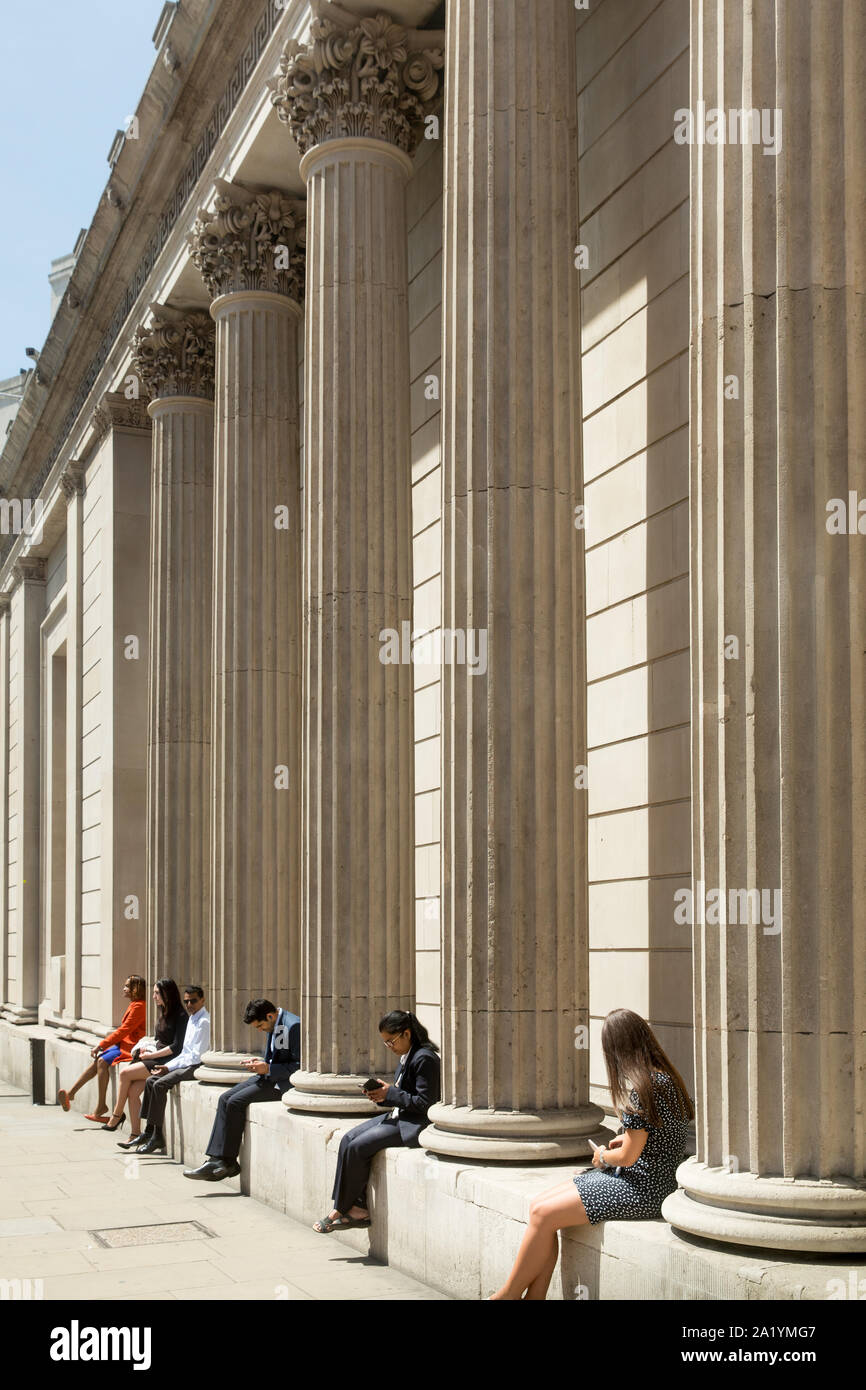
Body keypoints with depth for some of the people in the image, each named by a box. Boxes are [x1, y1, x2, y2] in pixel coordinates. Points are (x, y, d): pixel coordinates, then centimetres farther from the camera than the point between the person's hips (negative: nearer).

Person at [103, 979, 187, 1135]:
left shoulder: (180, 1016, -10)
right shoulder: (162, 1012, 17)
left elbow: (176, 1047, -16)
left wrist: (152, 1055, -13)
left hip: (168, 1062, -8)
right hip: (155, 1058, 8)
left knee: (125, 1073, -20)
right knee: (133, 1091, -15)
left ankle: (117, 1115, -4)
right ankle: (135, 1134, -11)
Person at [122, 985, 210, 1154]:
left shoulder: (204, 1022, -14)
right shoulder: (192, 1019, 17)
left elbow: (197, 1056, -19)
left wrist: (169, 1067, -16)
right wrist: (167, 1066, 7)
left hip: (196, 1067, -10)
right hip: (186, 1063, 10)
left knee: (160, 1084, -22)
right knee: (151, 1081, 5)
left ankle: (157, 1137, -17)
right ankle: (149, 1132, 6)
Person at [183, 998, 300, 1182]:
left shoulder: (294, 1026, -18)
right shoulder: (273, 1027, 13)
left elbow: (299, 1065, -19)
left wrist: (268, 1069, -20)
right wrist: (259, 1063, 3)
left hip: (285, 1083, -10)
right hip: (269, 1078, 10)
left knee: (236, 1102, -17)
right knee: (225, 1098, -4)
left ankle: (226, 1162, -8)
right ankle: (217, 1159, -7)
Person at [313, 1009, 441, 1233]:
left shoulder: (424, 1059, -18)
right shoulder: (405, 1057, 13)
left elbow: (424, 1102, -20)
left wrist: (390, 1093, -18)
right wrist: (382, 1094, -1)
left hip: (415, 1125, -11)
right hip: (398, 1116, 11)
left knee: (357, 1147, -18)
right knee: (348, 1139, -3)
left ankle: (341, 1210, -3)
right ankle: (359, 1208, -5)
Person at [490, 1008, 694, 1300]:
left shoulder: (643, 1088, -20)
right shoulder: (665, 1077, 9)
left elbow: (628, 1157, -18)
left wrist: (603, 1156, 2)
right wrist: (625, 1138, 16)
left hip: (641, 1191, -10)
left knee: (543, 1214, -11)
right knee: (539, 1206, 1)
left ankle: (508, 1294, 5)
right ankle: (534, 1297, -1)